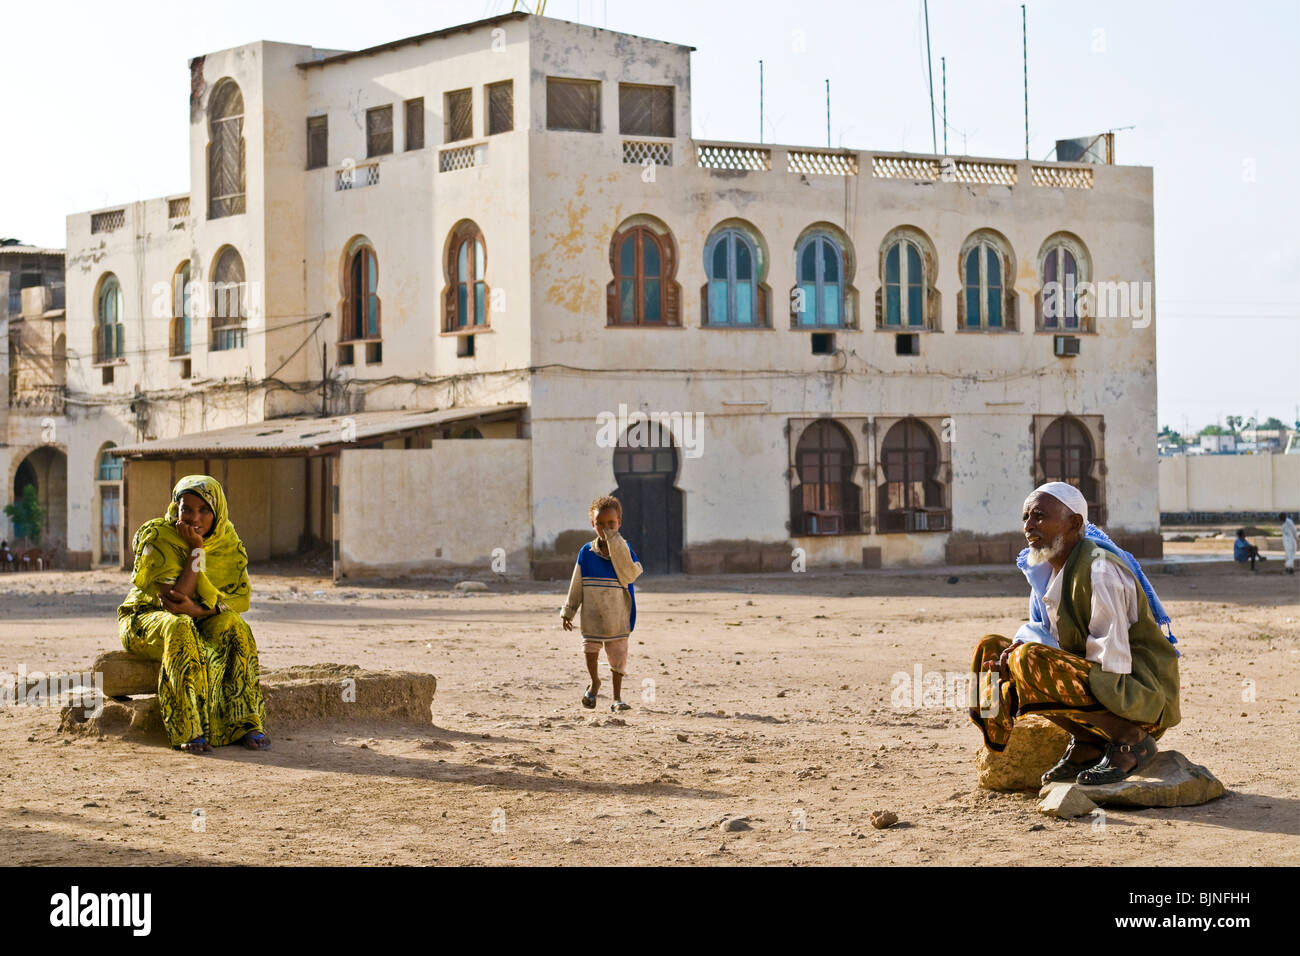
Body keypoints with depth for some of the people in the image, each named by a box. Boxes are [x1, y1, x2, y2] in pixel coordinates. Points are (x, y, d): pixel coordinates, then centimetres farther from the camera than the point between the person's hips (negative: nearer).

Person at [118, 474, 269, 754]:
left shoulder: (228, 542, -4)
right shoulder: (158, 538, -17)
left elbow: (241, 598, -11)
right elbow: (176, 597, -25)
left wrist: (197, 609, -27)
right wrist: (197, 549, -26)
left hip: (204, 620, 3)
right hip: (147, 619, -3)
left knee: (232, 626, -29)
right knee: (179, 630, -37)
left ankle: (246, 723, -32)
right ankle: (192, 731, -42)